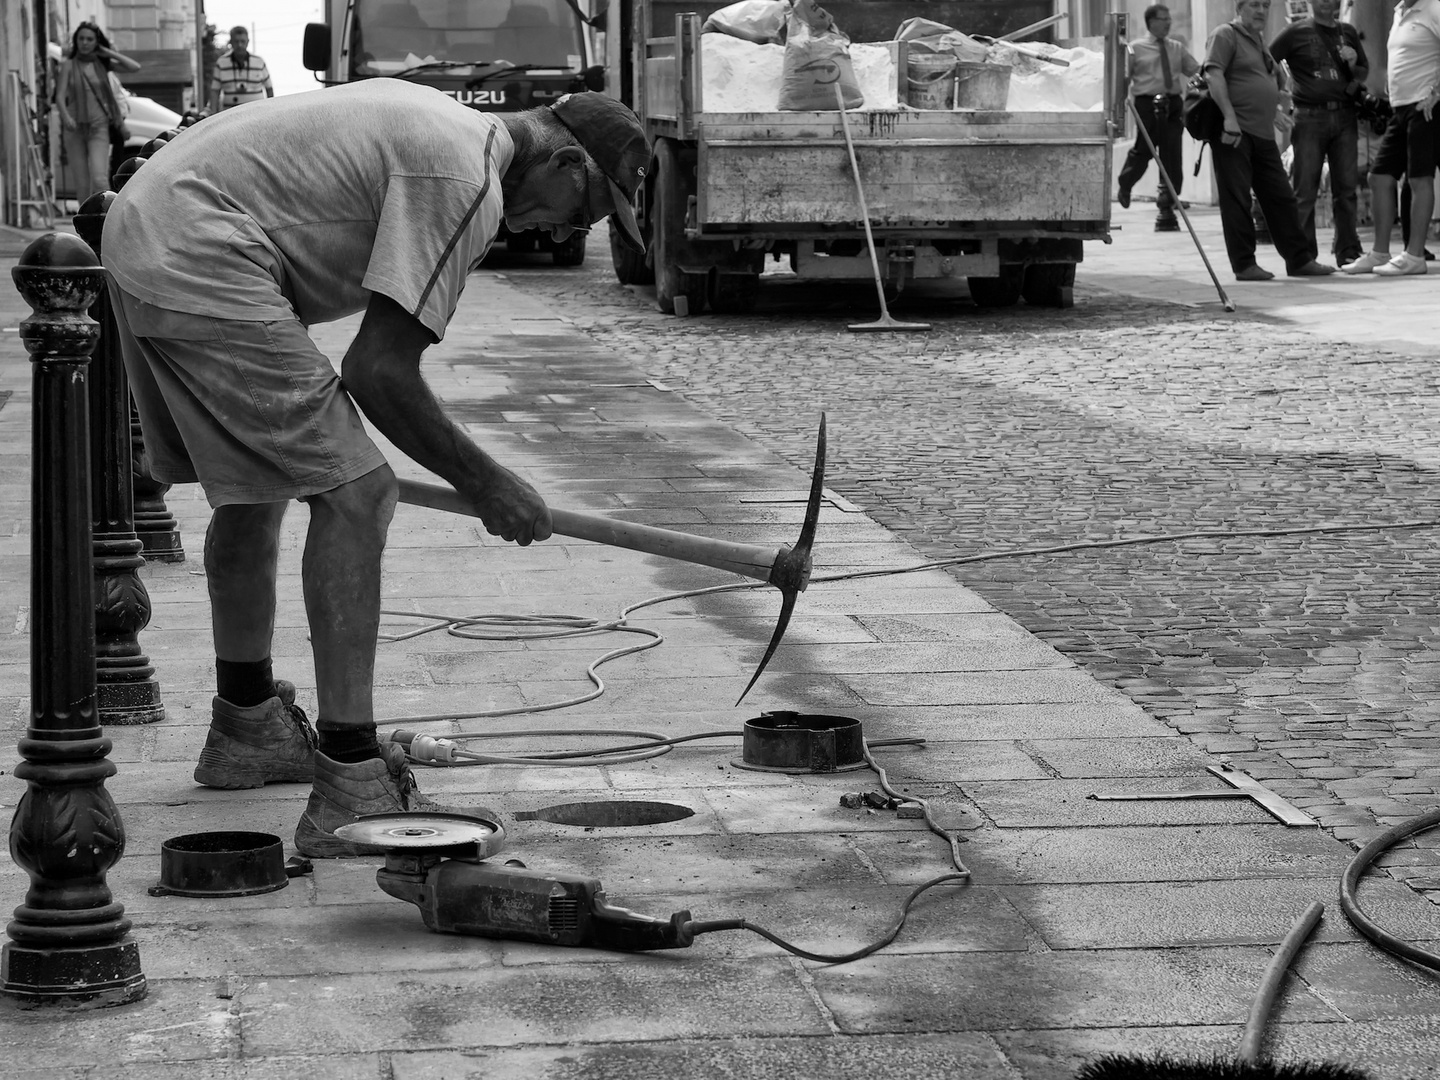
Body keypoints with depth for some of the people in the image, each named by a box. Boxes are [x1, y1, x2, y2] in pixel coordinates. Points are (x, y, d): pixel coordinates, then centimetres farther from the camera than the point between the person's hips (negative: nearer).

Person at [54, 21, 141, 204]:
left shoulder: (102, 63, 5)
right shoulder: (69, 65, 2)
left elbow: (135, 67, -4)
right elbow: (60, 96, -8)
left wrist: (109, 53, -2)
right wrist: (66, 117, -27)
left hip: (99, 127, -1)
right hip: (75, 127, 1)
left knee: (99, 179, -17)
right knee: (81, 184, 1)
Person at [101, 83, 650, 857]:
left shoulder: (433, 120, 18)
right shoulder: (466, 183, -13)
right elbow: (378, 370, -17)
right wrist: (485, 485, -6)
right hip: (202, 268, -11)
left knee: (256, 482, 25)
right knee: (353, 495, -11)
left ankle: (247, 728, 41)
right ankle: (352, 791, -14)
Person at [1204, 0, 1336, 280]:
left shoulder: (1259, 41, 22)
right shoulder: (1226, 35, -4)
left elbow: (1278, 77, 36)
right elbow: (1213, 75, -17)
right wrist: (1229, 116, -25)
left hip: (1263, 134, 9)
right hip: (1234, 132, -9)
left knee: (1281, 197, 9)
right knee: (1237, 199, -4)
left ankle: (1300, 259, 13)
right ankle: (1244, 264, -1)